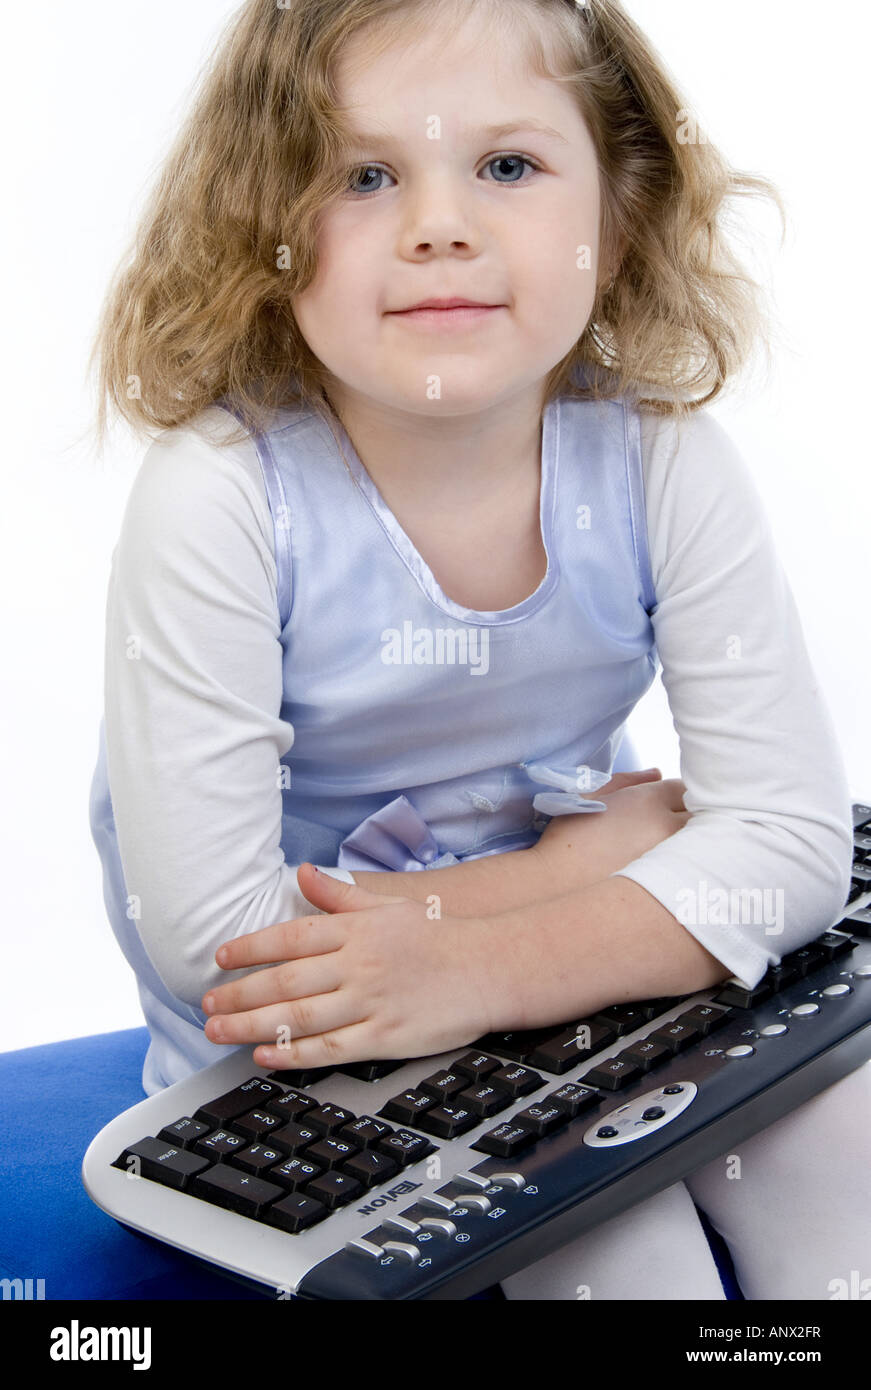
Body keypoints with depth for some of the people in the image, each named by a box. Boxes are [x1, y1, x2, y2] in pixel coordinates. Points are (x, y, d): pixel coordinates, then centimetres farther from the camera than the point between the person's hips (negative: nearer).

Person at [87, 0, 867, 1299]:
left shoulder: (662, 461, -14)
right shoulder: (219, 500, -24)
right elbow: (207, 939, -24)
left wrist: (480, 968, -29)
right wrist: (592, 858, -18)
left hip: (619, 973, 4)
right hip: (315, 1053, -3)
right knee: (624, 1250, -21)